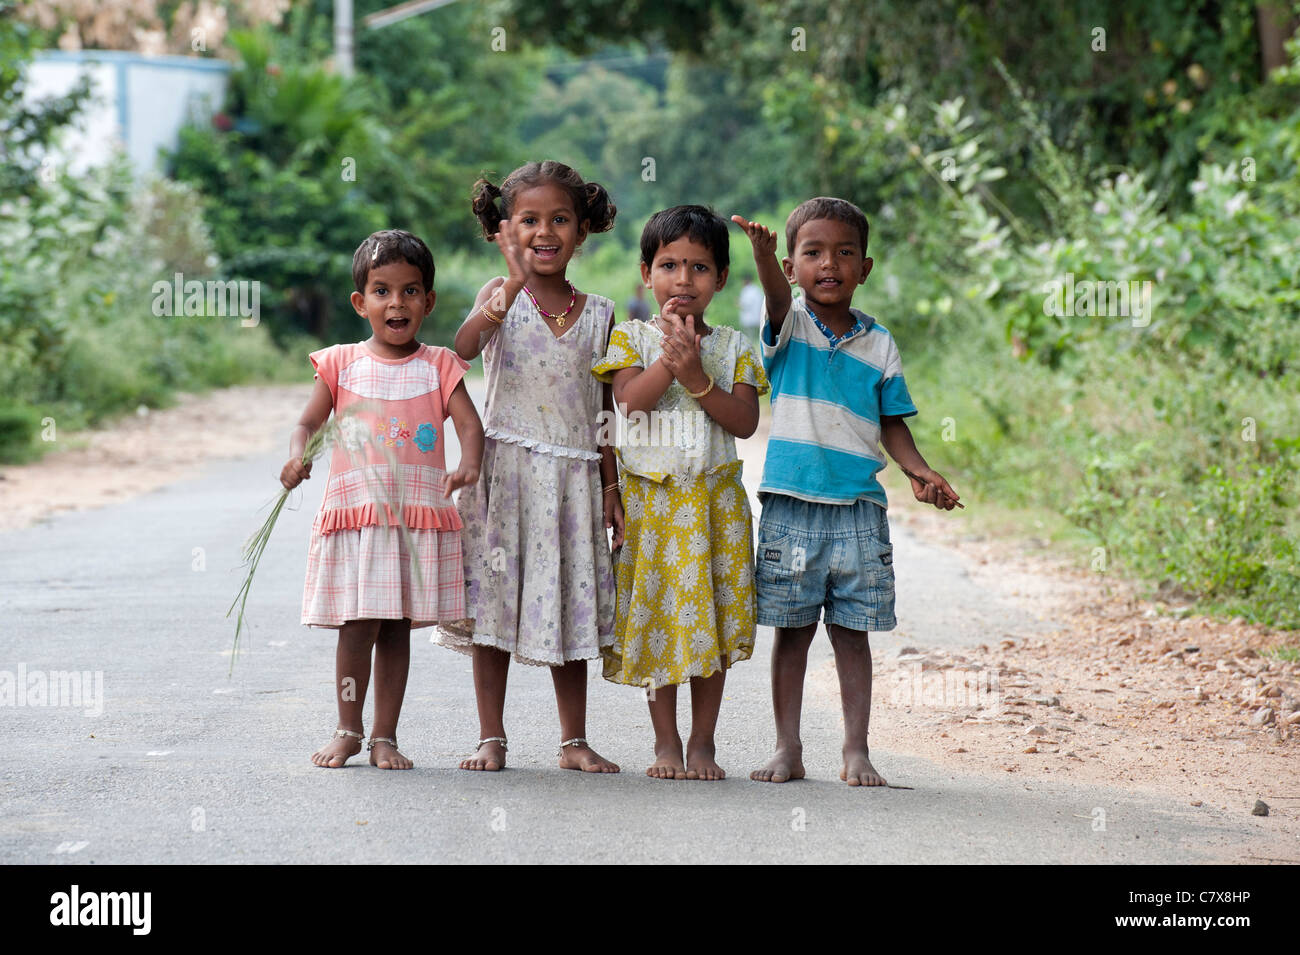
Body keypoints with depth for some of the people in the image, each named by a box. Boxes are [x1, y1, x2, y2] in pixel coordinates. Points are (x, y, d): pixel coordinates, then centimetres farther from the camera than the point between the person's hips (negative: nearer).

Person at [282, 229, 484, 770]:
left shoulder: (438, 366, 5)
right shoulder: (341, 364, 5)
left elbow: (470, 423, -4)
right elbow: (309, 422, 3)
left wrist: (469, 465, -25)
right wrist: (297, 457, -20)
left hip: (420, 516, 1)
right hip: (354, 515, 0)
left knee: (397, 629, 6)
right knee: (357, 628, -2)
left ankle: (385, 737, 14)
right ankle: (348, 731, 14)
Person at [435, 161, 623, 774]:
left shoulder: (598, 314, 6)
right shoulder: (501, 296, -2)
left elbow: (605, 410, 11)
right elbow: (464, 346, -24)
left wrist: (611, 487, 6)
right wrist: (514, 285, -36)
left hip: (573, 477, 2)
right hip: (505, 467, -2)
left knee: (571, 607, 7)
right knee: (492, 604, 1)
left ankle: (574, 741, 16)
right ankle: (491, 738, 11)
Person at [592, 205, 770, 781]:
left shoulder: (733, 347, 6)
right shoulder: (632, 338, 4)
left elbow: (745, 421, -5)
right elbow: (630, 398, -12)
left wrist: (697, 377, -15)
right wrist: (671, 359, -21)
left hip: (716, 499, 1)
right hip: (650, 497, -1)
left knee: (714, 622, 2)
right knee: (657, 619, 1)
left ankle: (702, 743, 12)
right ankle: (665, 743, 11)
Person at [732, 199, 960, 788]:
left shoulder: (878, 344, 8)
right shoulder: (790, 327, 2)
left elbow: (891, 423, 11)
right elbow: (777, 296, -20)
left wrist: (919, 471, -6)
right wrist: (762, 252, -42)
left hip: (858, 509, 2)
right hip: (791, 505, -1)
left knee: (852, 632, 5)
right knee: (792, 630, 4)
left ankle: (856, 751, 12)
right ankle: (787, 749, 12)